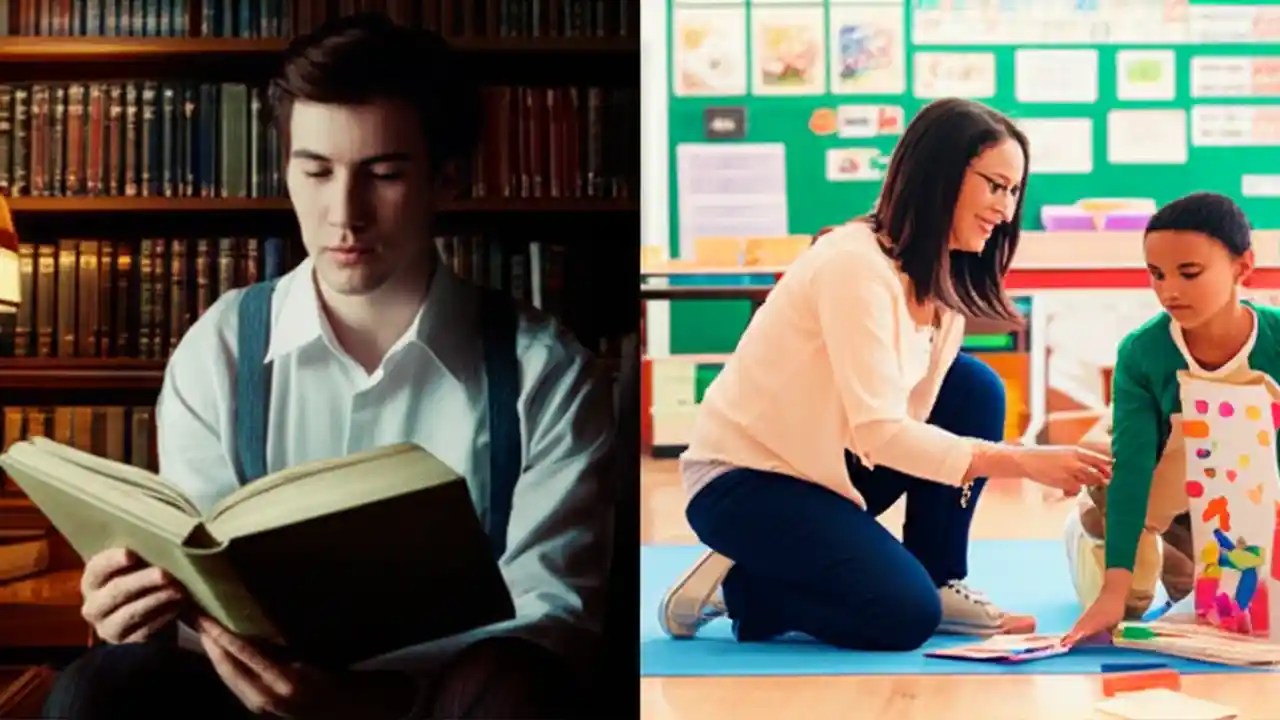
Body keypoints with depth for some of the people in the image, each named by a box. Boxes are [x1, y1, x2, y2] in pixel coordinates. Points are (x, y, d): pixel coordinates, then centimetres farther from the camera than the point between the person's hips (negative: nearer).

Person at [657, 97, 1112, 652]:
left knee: (974, 388, -7)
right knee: (907, 615, -20)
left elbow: (910, 413, -3)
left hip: (831, 462, 8)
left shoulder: (939, 276, 4)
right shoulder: (856, 264, -24)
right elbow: (878, 430, -30)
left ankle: (939, 583, 2)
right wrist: (1025, 461, -32)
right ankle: (738, 587, 0)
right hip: (742, 480, -8)